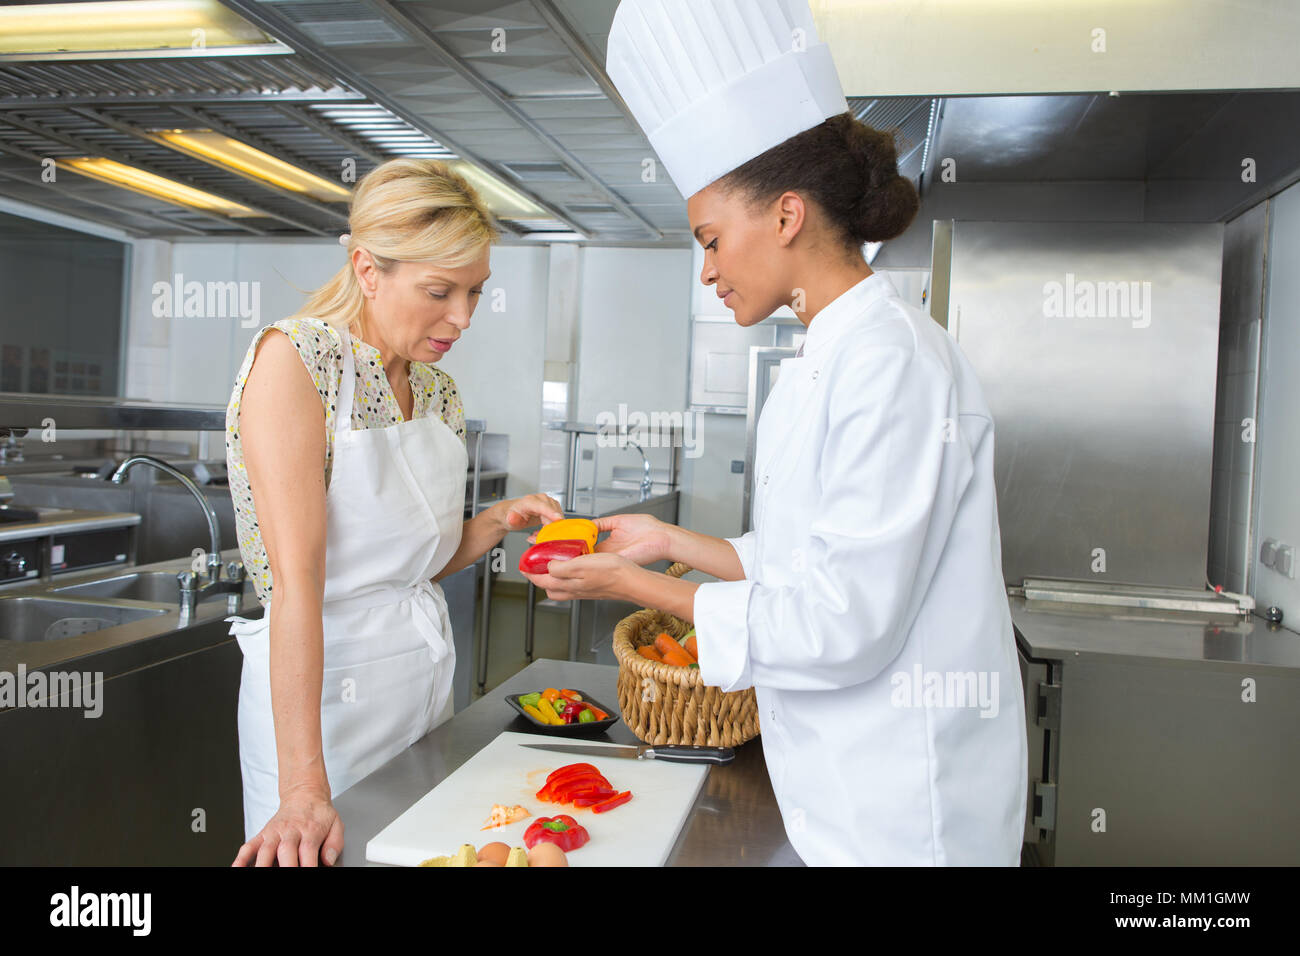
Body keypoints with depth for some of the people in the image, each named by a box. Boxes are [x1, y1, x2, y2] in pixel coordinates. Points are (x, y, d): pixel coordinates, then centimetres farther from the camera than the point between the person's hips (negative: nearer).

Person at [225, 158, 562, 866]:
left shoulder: (438, 390, 4)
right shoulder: (294, 358, -17)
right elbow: (297, 580, -25)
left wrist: (502, 520, -7)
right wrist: (304, 787, -28)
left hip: (427, 675, 7)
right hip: (323, 688, -7)